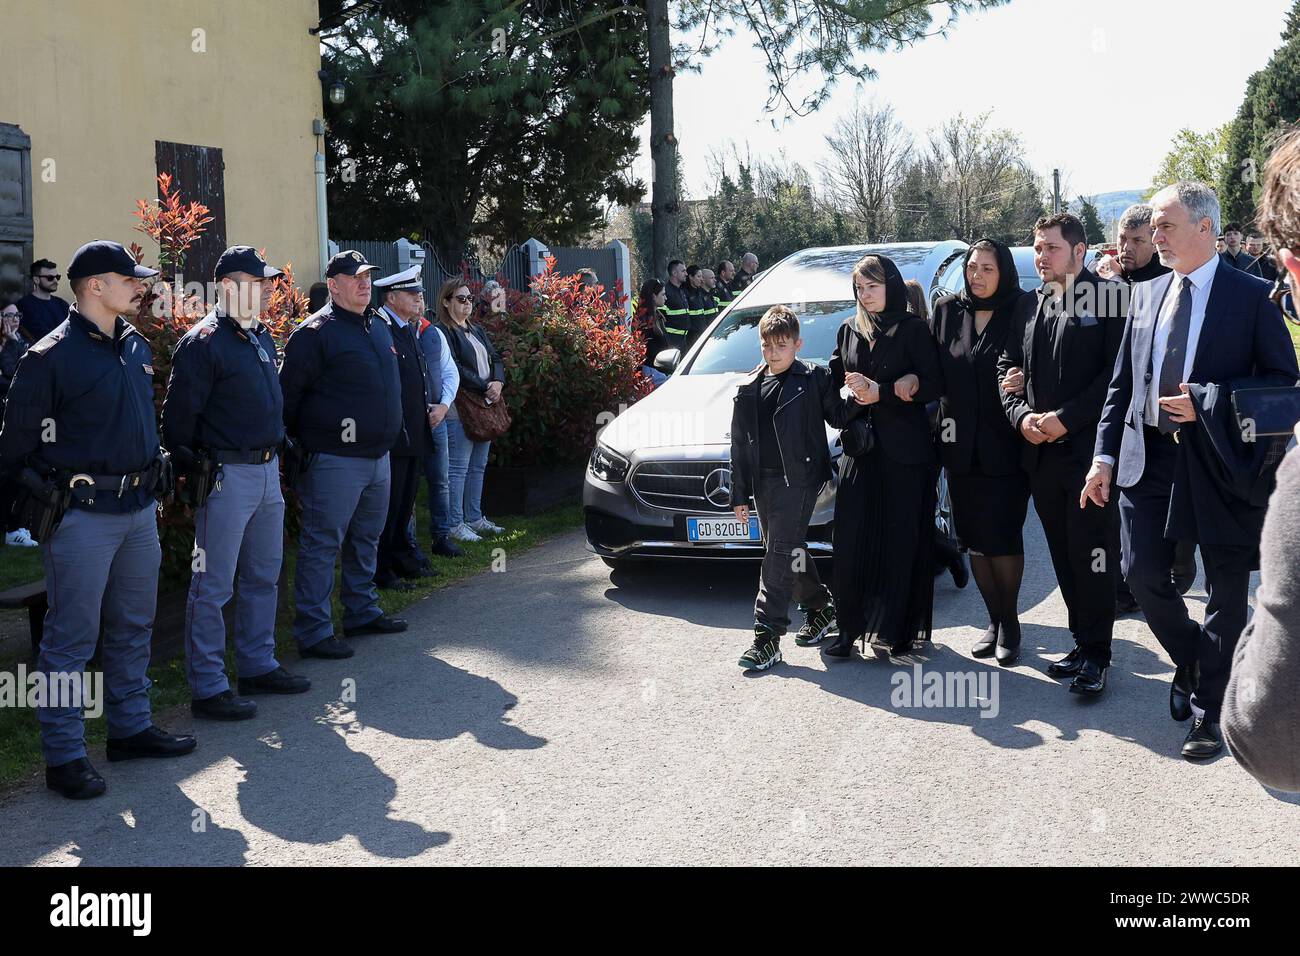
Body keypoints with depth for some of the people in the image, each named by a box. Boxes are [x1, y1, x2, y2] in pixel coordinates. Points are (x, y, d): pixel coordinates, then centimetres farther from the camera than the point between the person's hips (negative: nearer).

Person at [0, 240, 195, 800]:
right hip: (83, 515, -8)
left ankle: (131, 727, 30)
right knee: (72, 636, -1)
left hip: (139, 508, 8)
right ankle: (64, 757, 8)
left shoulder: (136, 347, 10)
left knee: (133, 626, 17)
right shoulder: (52, 358, -13)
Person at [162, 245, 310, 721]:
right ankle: (208, 688, 5)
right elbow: (179, 414, -14)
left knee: (264, 575, 17)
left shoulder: (261, 338, 13)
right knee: (213, 585, -2)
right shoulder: (203, 342, -13)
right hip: (228, 476, -9)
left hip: (268, 471, 9)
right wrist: (189, 472, -10)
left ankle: (258, 665, 29)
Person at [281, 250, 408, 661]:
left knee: (366, 539, 18)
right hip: (335, 459, -9)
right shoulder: (316, 333, -13)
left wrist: (390, 432, 24)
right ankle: (313, 631, 1)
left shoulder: (378, 327, 14)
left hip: (377, 454, 9)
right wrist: (296, 442, -11)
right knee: (322, 545, -4)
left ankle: (362, 612, 31)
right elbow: (289, 393, -12)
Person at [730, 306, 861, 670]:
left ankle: (768, 636, -12)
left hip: (798, 479, -6)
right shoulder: (749, 389, 11)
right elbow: (740, 444, 12)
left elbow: (838, 416, 3)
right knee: (790, 551, 16)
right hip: (764, 481, 6)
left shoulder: (813, 379, -1)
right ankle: (820, 608, 36)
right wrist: (740, 494, 10)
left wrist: (857, 399, -19)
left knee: (780, 554, -11)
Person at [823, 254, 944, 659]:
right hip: (859, 447, 4)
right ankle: (850, 627, 3)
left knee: (902, 538, -1)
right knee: (852, 538, -2)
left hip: (905, 448, -4)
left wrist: (880, 392, -16)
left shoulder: (913, 329, 0)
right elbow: (834, 382, 9)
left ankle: (895, 629, 7)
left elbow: (934, 385, -6)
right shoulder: (849, 331, 13)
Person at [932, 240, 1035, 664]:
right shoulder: (948, 311, 7)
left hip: (1006, 447, -4)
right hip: (961, 446, 4)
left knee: (1003, 537, -2)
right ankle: (996, 620, 22)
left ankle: (1009, 622, 16)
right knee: (974, 538, 8)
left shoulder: (1023, 309, -4)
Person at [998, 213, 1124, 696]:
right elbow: (1007, 367, 15)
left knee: (1092, 556, -4)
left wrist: (1065, 419, -16)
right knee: (1064, 556, 12)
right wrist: (1022, 416, -3)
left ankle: (1095, 655, 5)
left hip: (1089, 448, -6)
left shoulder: (1108, 297, -6)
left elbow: (1117, 372, -12)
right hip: (1041, 452, 6)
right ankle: (1083, 641, 22)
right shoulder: (1030, 306, 15)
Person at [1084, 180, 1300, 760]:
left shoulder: (1250, 295, -5)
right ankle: (1190, 662, 32)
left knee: (1225, 588, 4)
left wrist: (1206, 402, -18)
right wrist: (1105, 456, 4)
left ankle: (1209, 711, 17)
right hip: (1148, 457, 4)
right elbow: (1122, 382, 11)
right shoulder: (1145, 294, 9)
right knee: (1143, 574, 4)